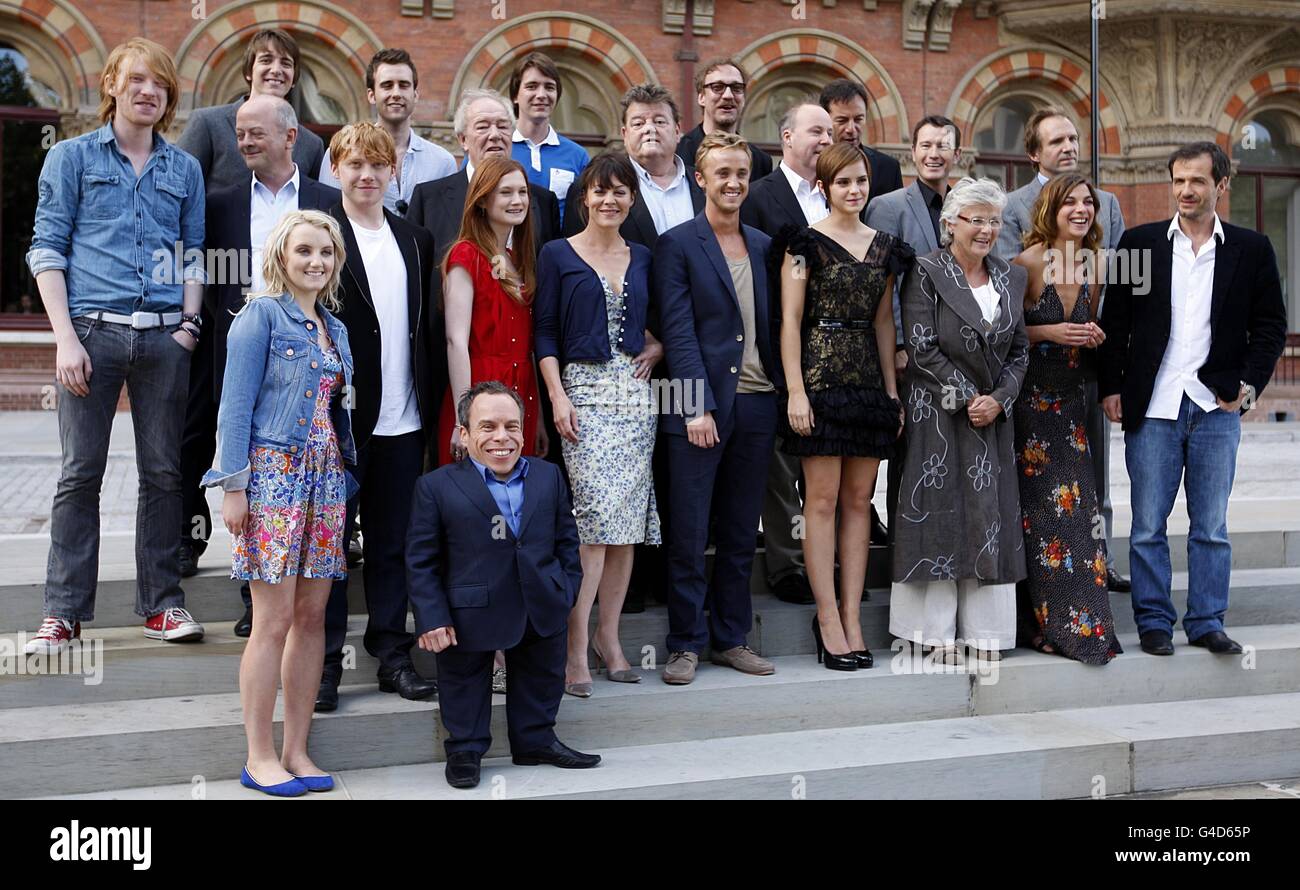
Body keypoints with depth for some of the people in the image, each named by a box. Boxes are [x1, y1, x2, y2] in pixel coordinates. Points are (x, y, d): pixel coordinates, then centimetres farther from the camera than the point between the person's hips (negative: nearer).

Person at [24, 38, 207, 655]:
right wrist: (65, 337, -7)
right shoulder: (72, 157, 7)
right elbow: (47, 248, 3)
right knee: (81, 473, -1)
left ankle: (161, 603, 15)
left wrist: (188, 326, 3)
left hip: (165, 337, 2)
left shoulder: (184, 169, 15)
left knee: (163, 472, 5)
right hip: (93, 331, -2)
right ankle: (64, 612, 7)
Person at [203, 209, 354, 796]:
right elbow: (236, 405, -8)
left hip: (326, 478, 7)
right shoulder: (262, 314, -4)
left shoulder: (334, 328, 17)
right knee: (274, 621, -5)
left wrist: (345, 473, 11)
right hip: (273, 473, -7)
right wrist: (234, 486, -14)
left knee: (312, 617, 6)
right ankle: (259, 758, 5)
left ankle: (296, 752, 15)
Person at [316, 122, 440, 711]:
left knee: (392, 543, 11)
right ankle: (324, 664, 14)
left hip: (403, 420, 4)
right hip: (338, 417, -4)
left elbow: (426, 326, 13)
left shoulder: (416, 241, 13)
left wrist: (431, 404, 6)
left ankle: (393, 657, 20)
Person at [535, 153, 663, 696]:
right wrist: (558, 397, -9)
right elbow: (545, 332, 0)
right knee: (596, 514, -15)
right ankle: (576, 647, -9)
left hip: (635, 393, 4)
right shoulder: (558, 255, 4)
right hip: (583, 390, -4)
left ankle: (608, 637, 11)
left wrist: (657, 348, 2)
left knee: (628, 521, 2)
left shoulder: (642, 258, 14)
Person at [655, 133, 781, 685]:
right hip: (700, 406, -5)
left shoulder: (764, 246, 14)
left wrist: (782, 394, 6)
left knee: (741, 534, 11)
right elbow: (678, 332, -8)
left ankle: (731, 637, 22)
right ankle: (685, 643, 11)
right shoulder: (677, 245, -2)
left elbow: (773, 326, 15)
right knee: (689, 534, 1)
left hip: (756, 405, 5)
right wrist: (698, 407, -15)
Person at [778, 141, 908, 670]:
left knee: (859, 501, 5)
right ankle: (829, 620, 2)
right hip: (820, 381, -5)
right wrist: (796, 390, -13)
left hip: (869, 383, 5)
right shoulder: (806, 243, -1)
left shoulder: (884, 247, 14)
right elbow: (790, 319, -6)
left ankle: (851, 618, 10)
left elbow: (884, 323, 15)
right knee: (823, 498, -4)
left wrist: (893, 391, 11)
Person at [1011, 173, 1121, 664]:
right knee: (1040, 507, -5)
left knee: (1076, 503, 2)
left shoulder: (1095, 264, 7)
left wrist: (1095, 337, -2)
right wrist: (1049, 333, -18)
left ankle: (1082, 620, 9)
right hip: (1030, 398, -5)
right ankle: (1050, 623, 3)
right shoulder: (1028, 262, -9)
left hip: (1072, 399, 5)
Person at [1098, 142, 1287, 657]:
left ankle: (1207, 622, 18)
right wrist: (1111, 387, -1)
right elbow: (1115, 321, 5)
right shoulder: (1139, 243, 5)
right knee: (1147, 526, 5)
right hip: (1151, 407, 0)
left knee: (1211, 526, 7)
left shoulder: (1252, 249, 7)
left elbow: (1270, 325, 7)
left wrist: (1250, 383, -6)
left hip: (1217, 407, 1)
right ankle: (1153, 621, 15)